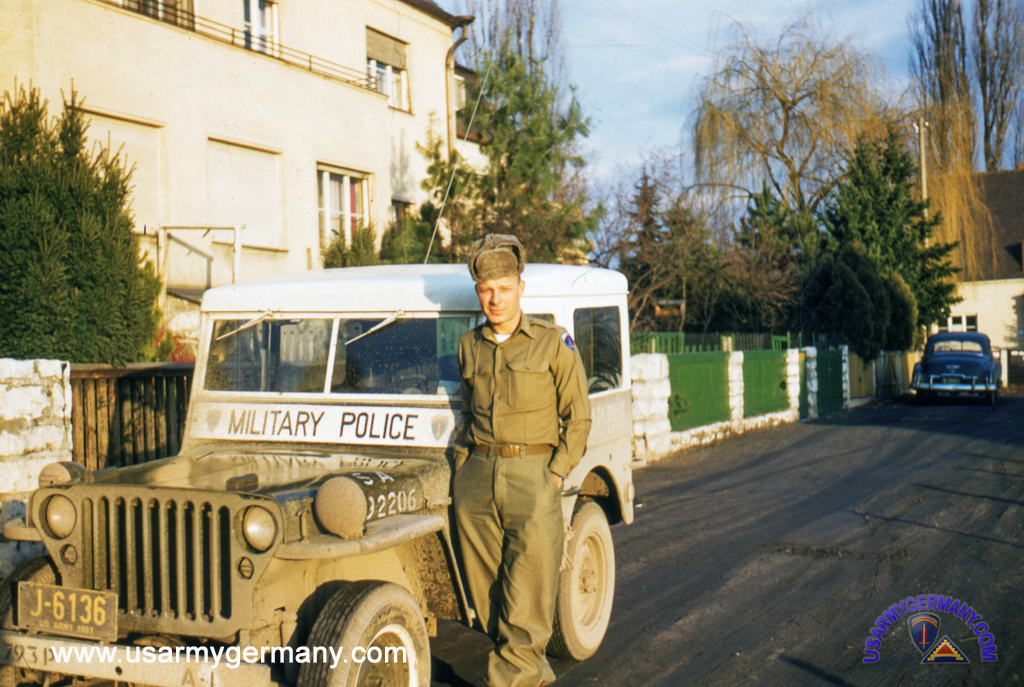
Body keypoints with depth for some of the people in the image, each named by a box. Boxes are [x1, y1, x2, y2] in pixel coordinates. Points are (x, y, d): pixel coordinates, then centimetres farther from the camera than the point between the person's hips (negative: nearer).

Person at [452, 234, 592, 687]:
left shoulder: (553, 342, 0)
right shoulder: (469, 346, 12)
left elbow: (578, 417, 1)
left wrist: (557, 473, -7)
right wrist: (461, 461, 12)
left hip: (532, 472, -4)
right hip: (476, 475, 4)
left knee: (528, 591, -4)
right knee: (484, 581, 7)